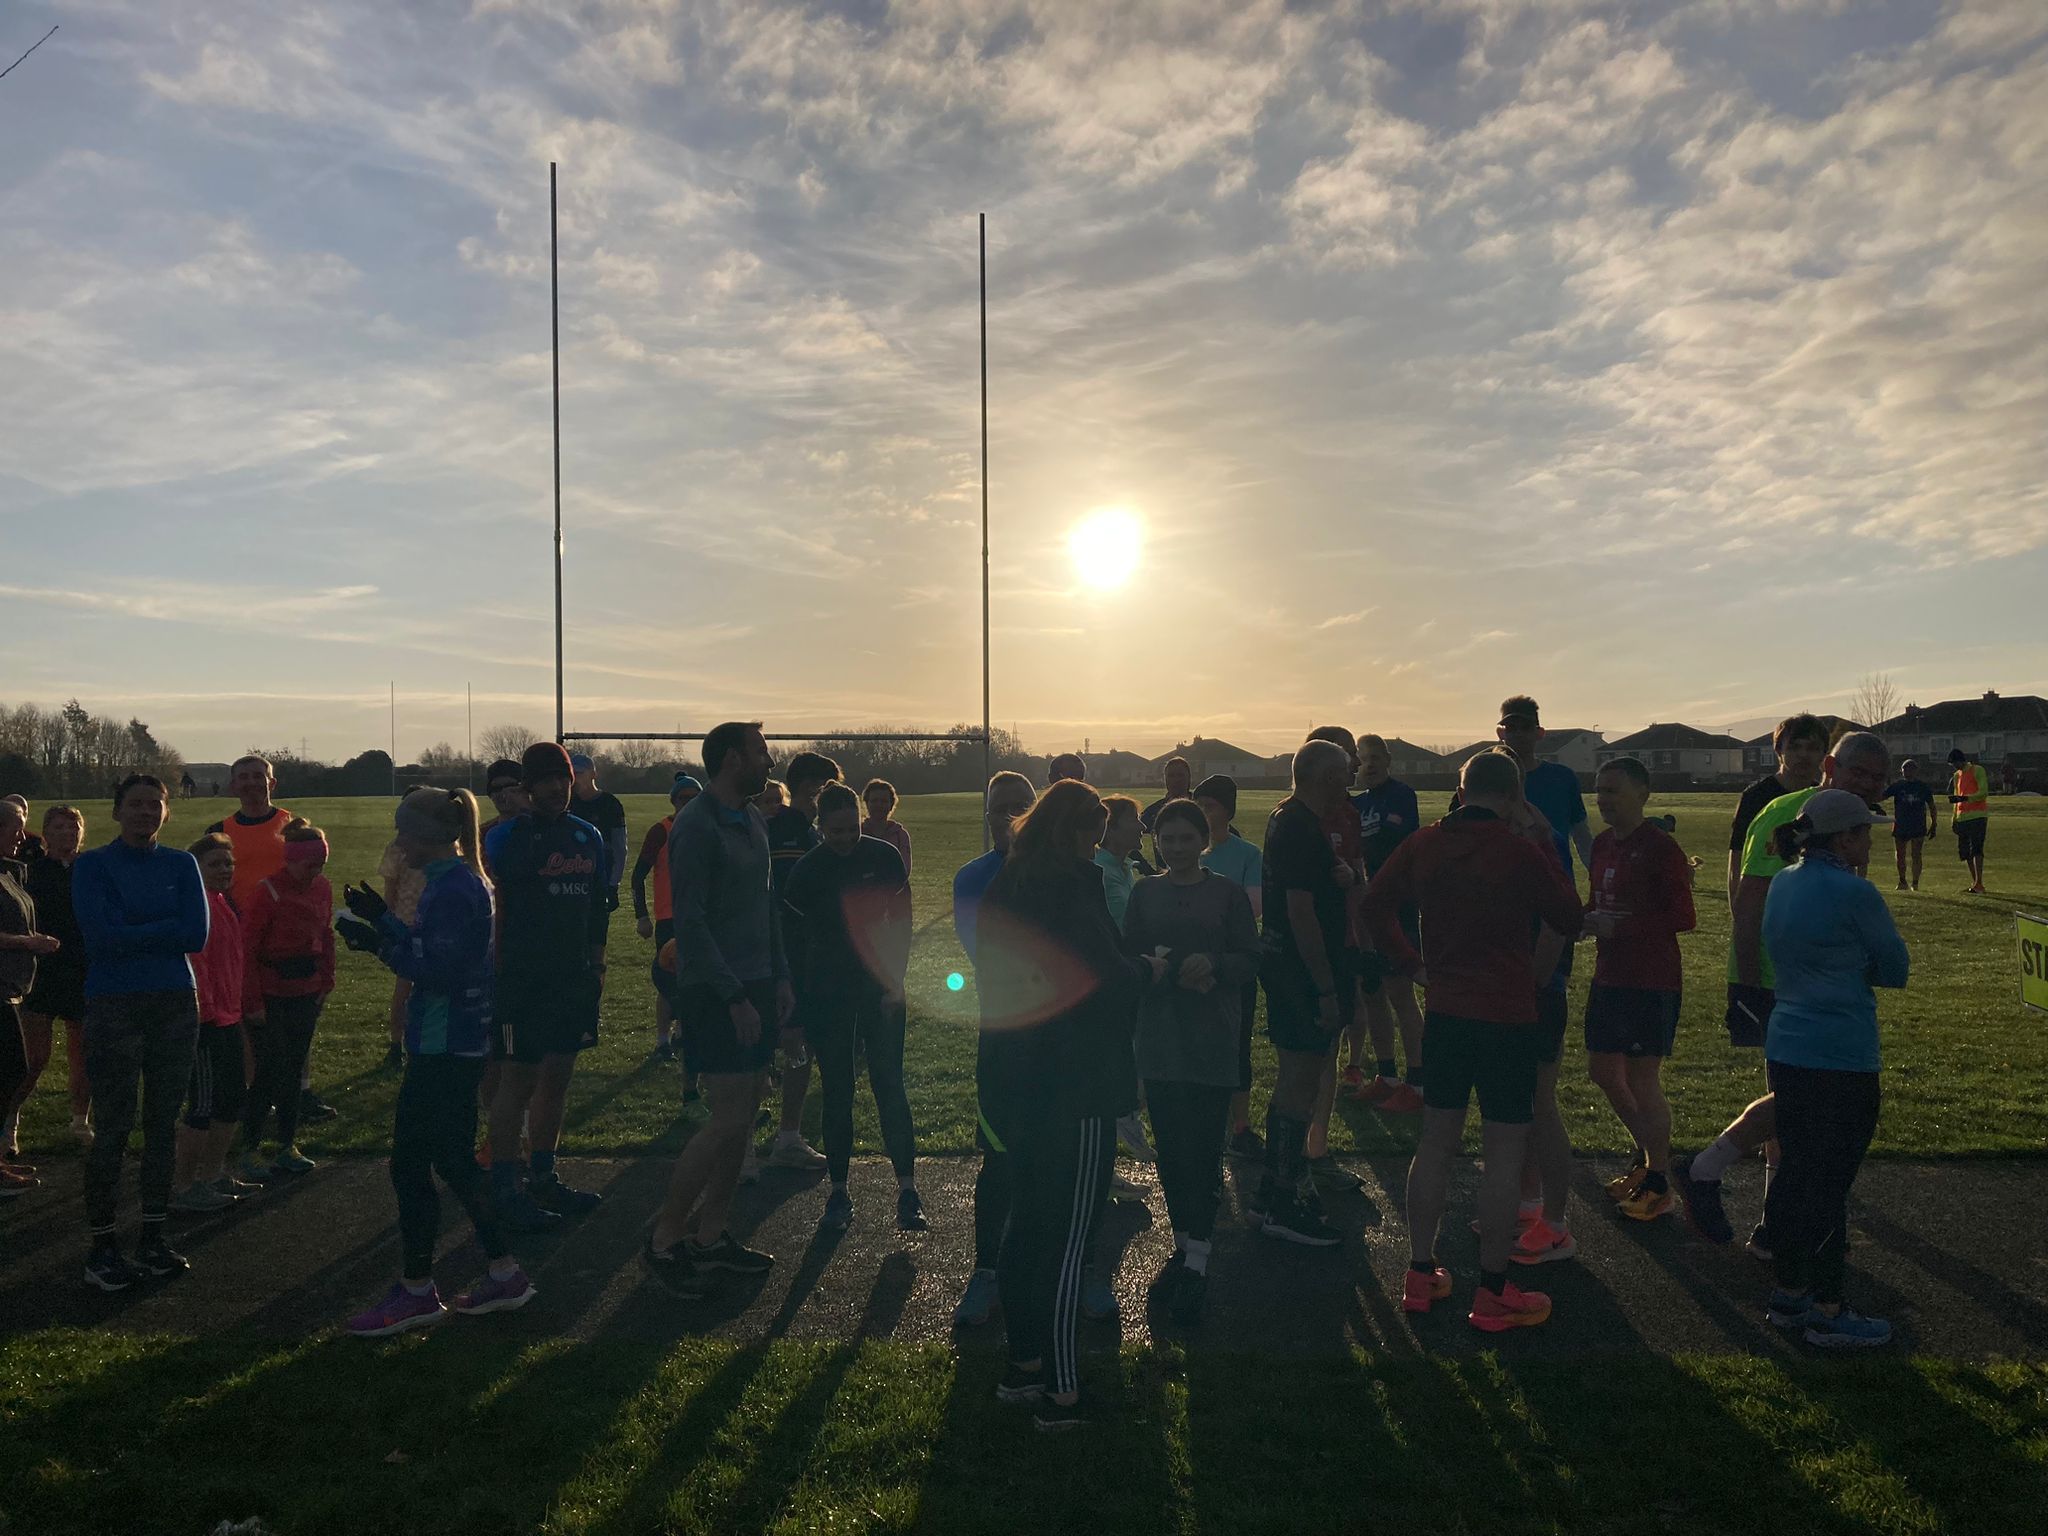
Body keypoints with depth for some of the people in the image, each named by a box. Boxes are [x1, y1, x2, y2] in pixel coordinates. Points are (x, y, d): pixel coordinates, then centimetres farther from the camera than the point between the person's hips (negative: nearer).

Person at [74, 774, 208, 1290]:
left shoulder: (181, 865, 7)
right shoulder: (92, 865, 0)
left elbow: (197, 934, -5)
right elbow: (101, 936, -14)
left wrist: (130, 934, -9)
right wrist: (163, 931, -8)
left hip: (175, 1004, 3)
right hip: (113, 1007, -3)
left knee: (163, 1123, 9)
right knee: (113, 1127, -1)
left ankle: (153, 1237, 18)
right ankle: (101, 1244, 10)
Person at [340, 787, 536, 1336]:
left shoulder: (450, 888, -18)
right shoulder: (463, 880, 13)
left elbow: (436, 970, -23)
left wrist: (379, 941, -16)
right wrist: (383, 919, 15)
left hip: (441, 1049, -10)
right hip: (460, 1043, 10)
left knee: (409, 1163, 0)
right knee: (452, 1160, 16)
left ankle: (416, 1291, 11)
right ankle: (503, 1274, 22)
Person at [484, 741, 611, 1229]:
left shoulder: (587, 836, 10)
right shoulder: (507, 837, -7)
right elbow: (489, 909, -8)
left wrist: (596, 965, 14)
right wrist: (496, 976, -11)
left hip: (573, 980, 6)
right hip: (522, 982, -6)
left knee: (557, 1079, 13)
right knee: (517, 1082, -1)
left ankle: (542, 1178, 25)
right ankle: (504, 1189, 8)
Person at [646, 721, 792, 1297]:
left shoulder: (753, 822, 13)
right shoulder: (697, 827, -14)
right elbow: (690, 922, -18)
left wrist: (780, 977, 13)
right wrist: (734, 998, -19)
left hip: (754, 988, 9)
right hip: (713, 993, -9)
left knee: (744, 1116, 10)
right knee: (730, 1120, -9)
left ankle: (710, 1234, 21)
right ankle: (665, 1237, 7)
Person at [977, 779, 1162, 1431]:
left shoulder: (1005, 888, 9)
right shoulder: (1073, 887, -16)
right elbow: (1108, 978, -18)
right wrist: (1149, 968, 2)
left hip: (1013, 1080, 8)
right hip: (1075, 1084, -8)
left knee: (1026, 1223, 18)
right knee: (1067, 1235, -1)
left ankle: (1023, 1365, 28)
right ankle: (1060, 1393, 6)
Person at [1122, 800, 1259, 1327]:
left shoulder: (1227, 893, 2)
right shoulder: (1145, 894, 8)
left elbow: (1251, 962, -1)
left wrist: (1213, 964, -21)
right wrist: (1173, 972, -15)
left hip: (1213, 1041, -2)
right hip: (1159, 1040, 3)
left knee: (1203, 1150, -4)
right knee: (1170, 1150, 9)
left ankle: (1196, 1266, 4)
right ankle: (1183, 1248, 25)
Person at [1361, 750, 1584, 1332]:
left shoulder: (1423, 844, 1)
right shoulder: (1519, 852, -14)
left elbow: (1374, 905, 11)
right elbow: (1571, 922, -1)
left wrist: (1408, 961, 16)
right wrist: (1547, 852, 6)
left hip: (1443, 1011, 5)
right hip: (1508, 1017, -5)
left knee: (1436, 1142, 14)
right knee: (1504, 1152, 4)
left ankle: (1420, 1275, 22)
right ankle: (1493, 1294, 11)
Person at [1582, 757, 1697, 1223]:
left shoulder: (1660, 847, -15)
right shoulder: (1603, 844, 9)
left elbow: (1683, 918, -18)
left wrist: (1617, 927, -22)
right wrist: (1586, 918, 0)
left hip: (1651, 983, -8)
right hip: (1608, 977, 8)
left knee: (1643, 1082, -1)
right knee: (1602, 1071, 15)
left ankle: (1658, 1183, 15)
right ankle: (1648, 1153, 35)